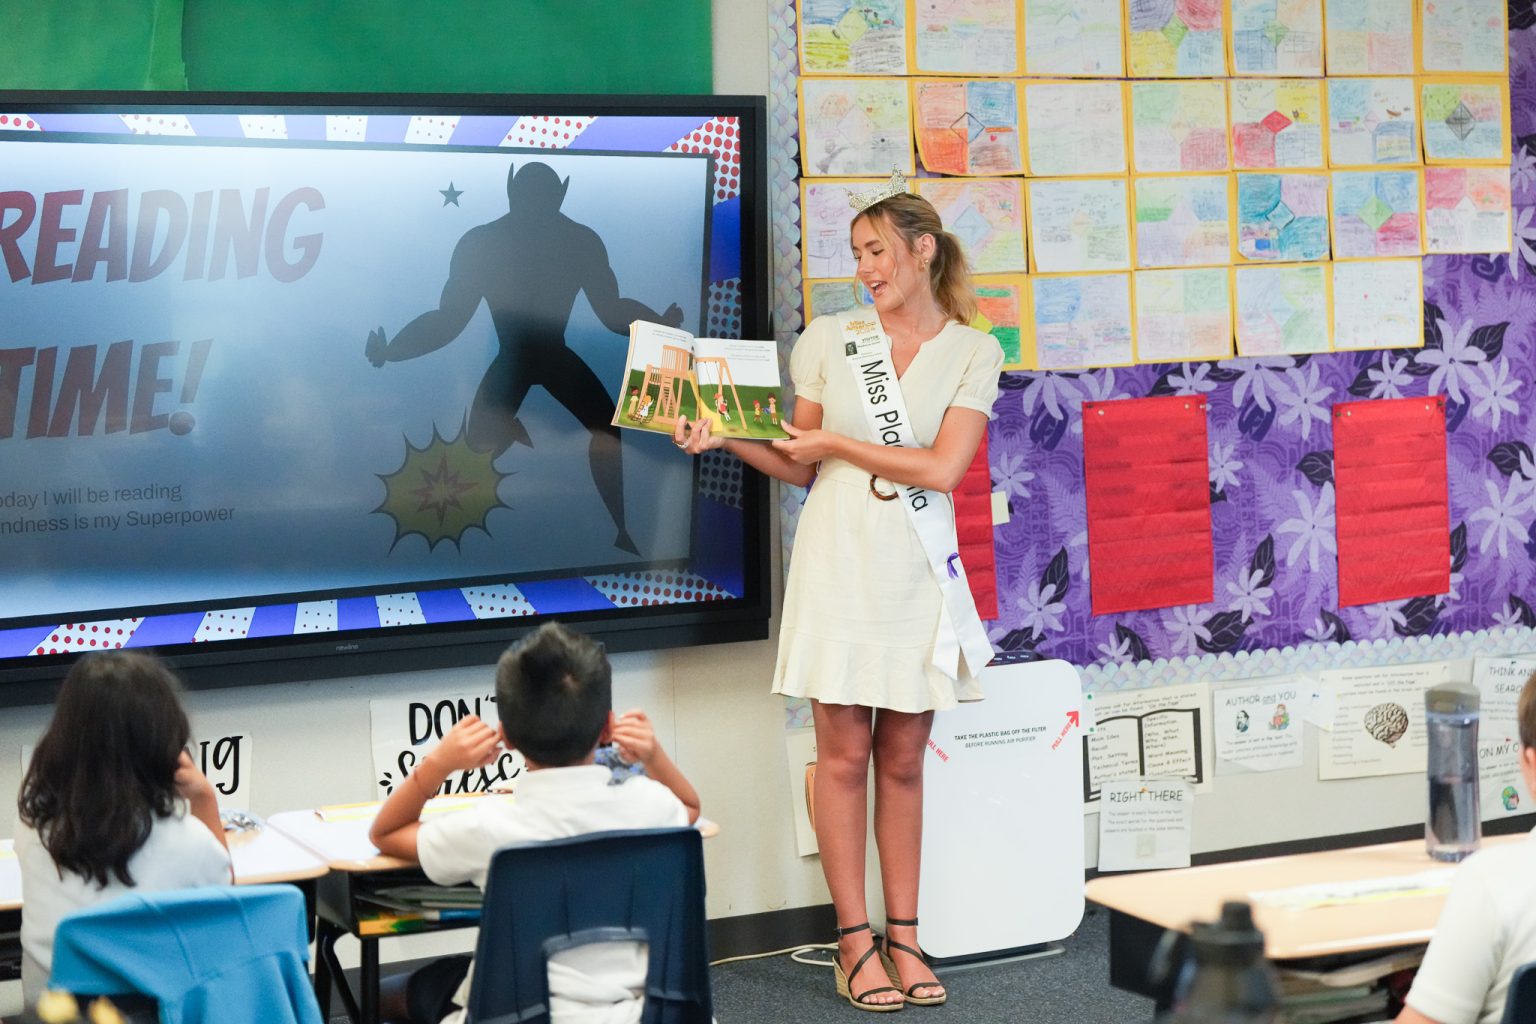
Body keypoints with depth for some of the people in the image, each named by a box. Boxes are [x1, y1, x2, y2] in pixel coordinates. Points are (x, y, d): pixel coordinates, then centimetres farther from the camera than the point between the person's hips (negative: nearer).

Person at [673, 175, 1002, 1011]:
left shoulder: (973, 353, 3)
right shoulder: (827, 339, 5)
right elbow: (803, 467, 10)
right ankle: (855, 944, 5)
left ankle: (902, 937, 13)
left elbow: (942, 469, -8)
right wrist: (727, 437, -4)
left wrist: (836, 444, -6)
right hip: (838, 559, 0)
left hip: (916, 569, 0)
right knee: (844, 753, -1)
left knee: (904, 759, 6)